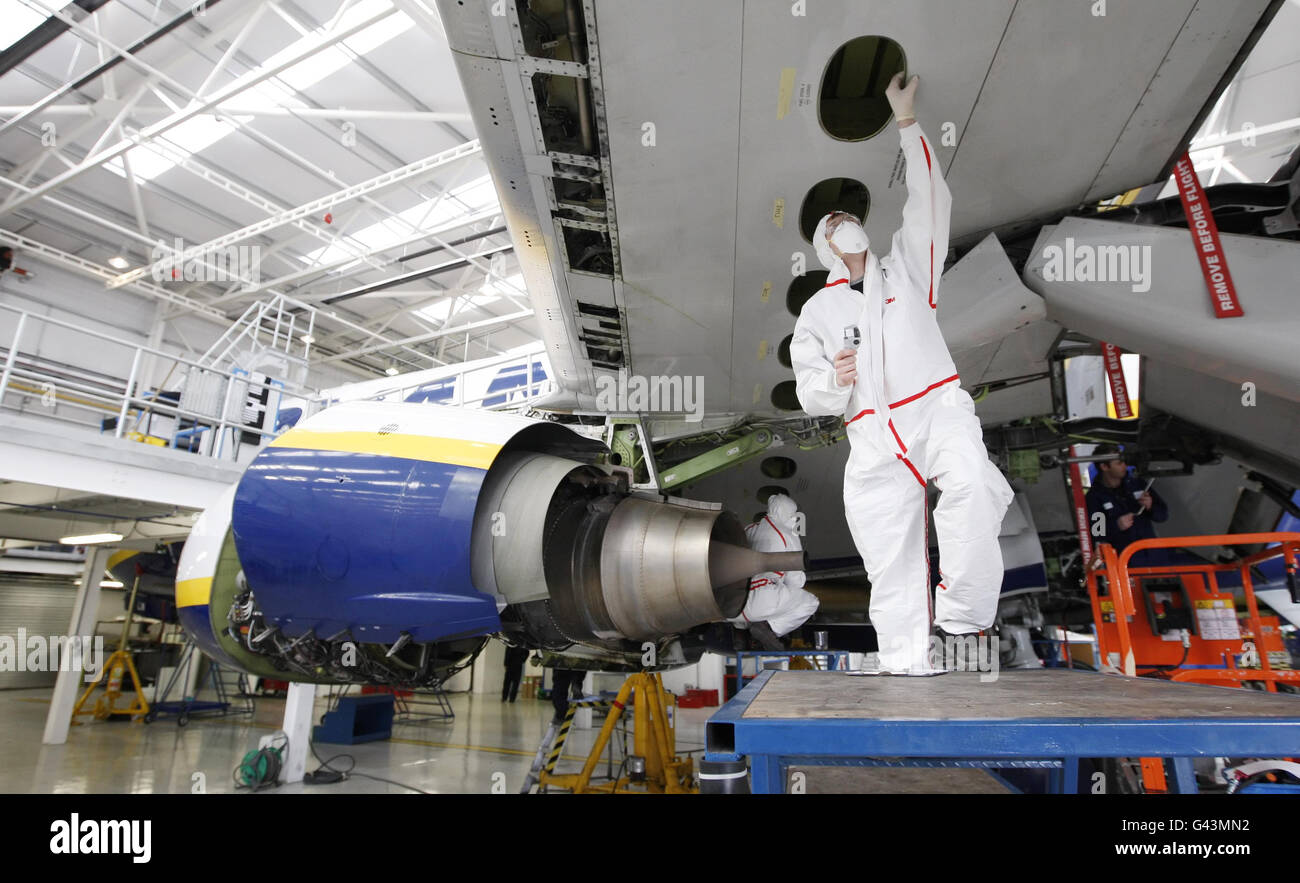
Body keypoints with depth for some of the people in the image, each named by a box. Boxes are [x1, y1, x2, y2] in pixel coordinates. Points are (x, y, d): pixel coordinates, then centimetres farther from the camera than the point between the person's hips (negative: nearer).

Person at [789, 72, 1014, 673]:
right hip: (875, 441, 1)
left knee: (972, 484, -30)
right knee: (891, 561, -1)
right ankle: (906, 667, 9)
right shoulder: (818, 311, 17)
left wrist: (907, 125, 6)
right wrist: (834, 380, -10)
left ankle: (960, 613, -16)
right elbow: (810, 394, 13)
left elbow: (930, 205, 8)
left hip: (938, 408, 0)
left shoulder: (905, 271, 19)